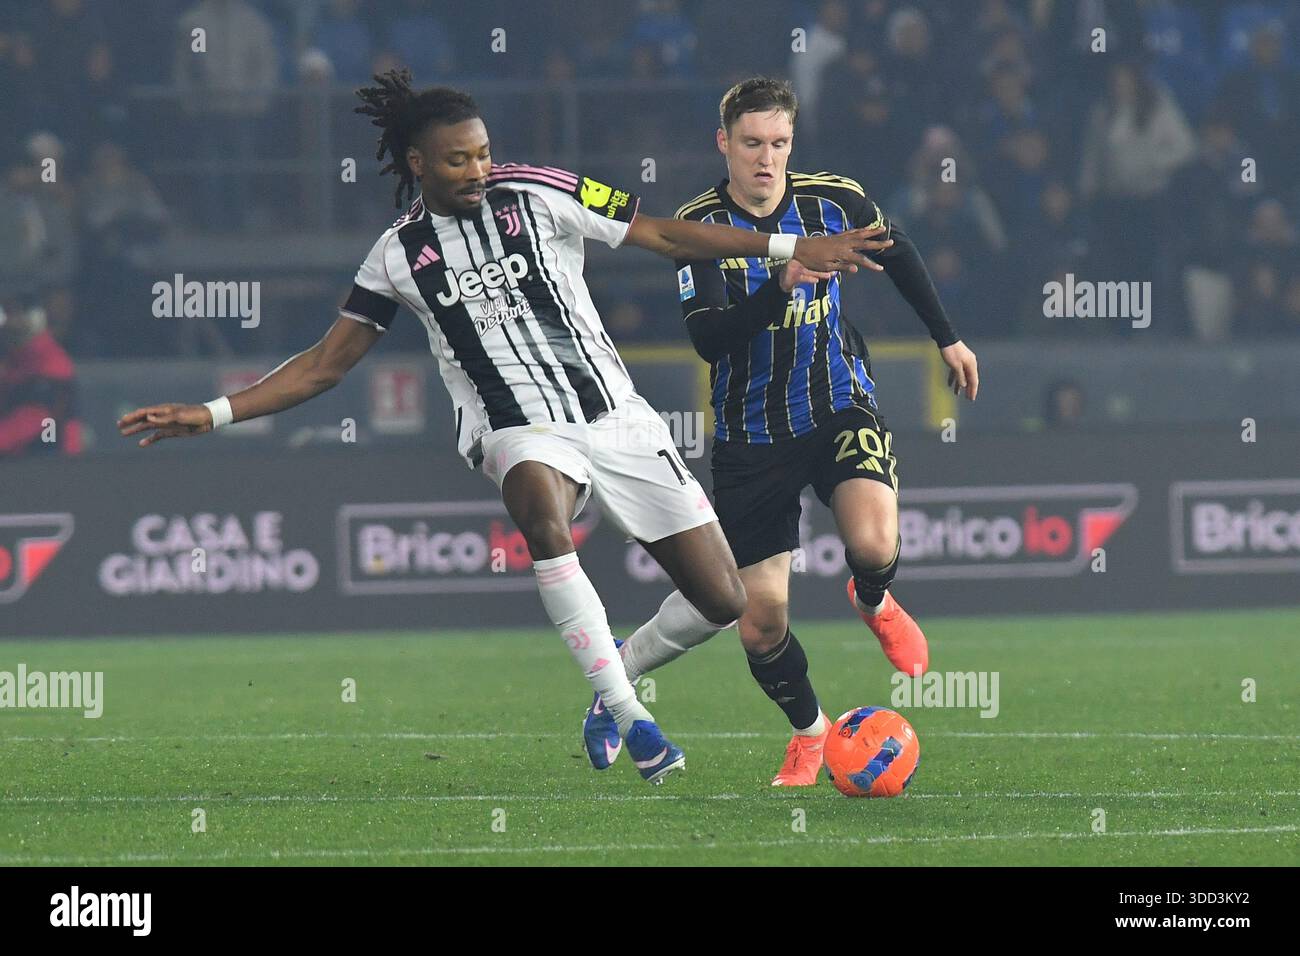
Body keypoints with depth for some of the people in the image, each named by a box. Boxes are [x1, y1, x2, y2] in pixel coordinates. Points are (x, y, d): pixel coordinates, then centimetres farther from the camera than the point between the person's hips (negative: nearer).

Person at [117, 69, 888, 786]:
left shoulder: (539, 195, 0)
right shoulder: (400, 256, 3)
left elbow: (666, 235, 4)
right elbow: (325, 366, 10)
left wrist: (793, 247, -1)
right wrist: (211, 415, 1)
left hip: (617, 418, 2)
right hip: (521, 432, -2)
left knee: (723, 602, -5)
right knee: (544, 519, -40)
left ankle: (618, 677, 25)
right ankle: (629, 718, -32)